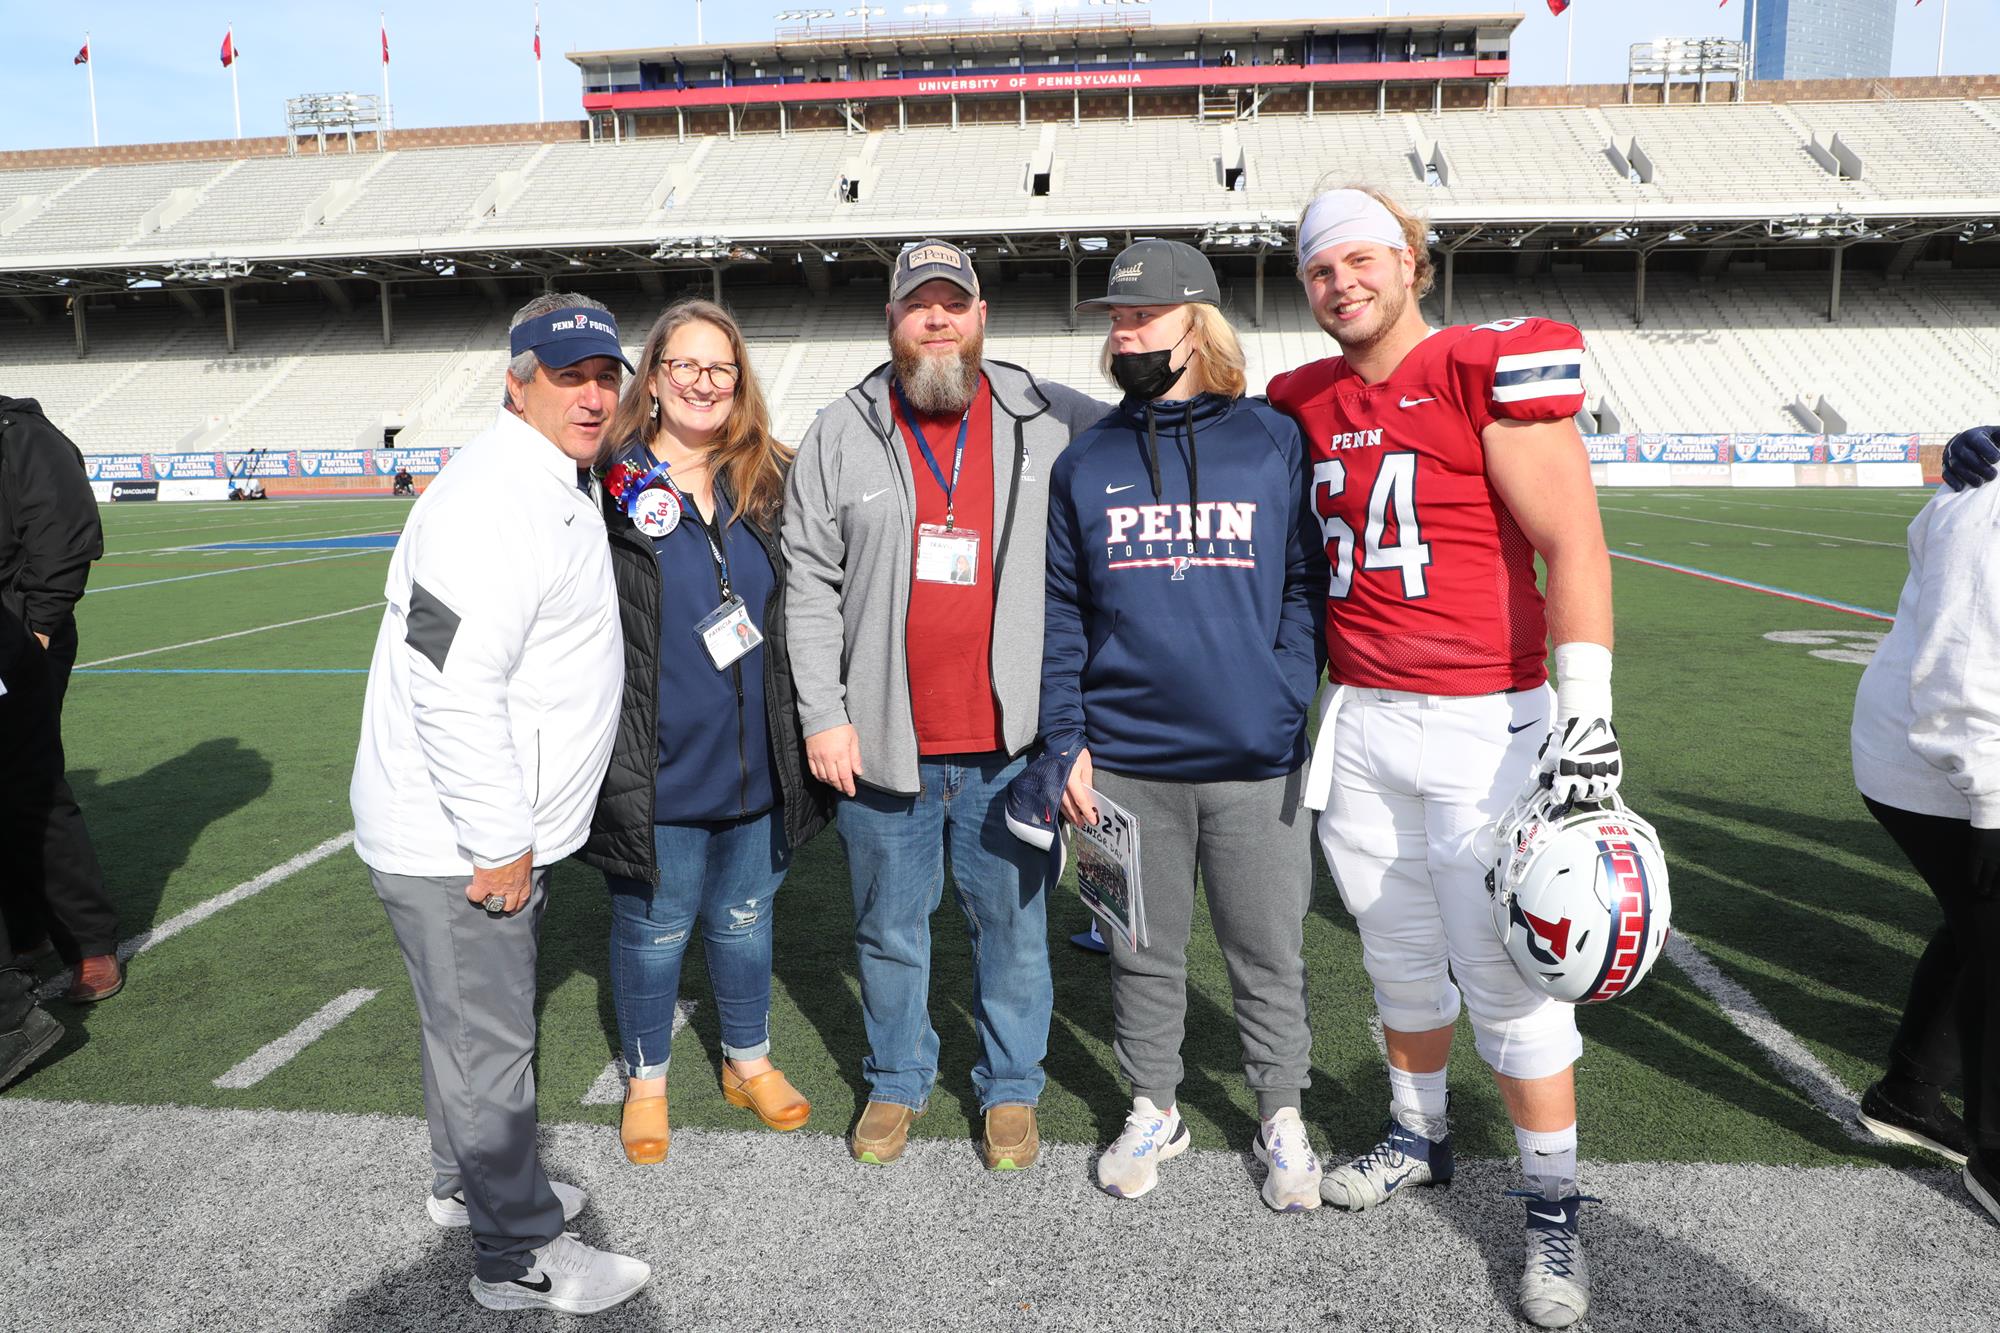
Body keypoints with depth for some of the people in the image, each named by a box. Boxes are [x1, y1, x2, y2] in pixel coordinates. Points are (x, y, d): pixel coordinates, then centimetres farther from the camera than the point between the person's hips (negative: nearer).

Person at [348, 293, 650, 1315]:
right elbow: (452, 682, -29)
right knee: (486, 1043, 4)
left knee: (472, 1023, 24)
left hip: (501, 830, 10)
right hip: (455, 846, -10)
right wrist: (500, 843, -23)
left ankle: (467, 1183, 44)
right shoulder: (494, 495, -22)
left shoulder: (557, 487, 12)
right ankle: (519, 1255, 19)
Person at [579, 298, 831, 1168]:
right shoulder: (611, 487, -9)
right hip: (658, 770, -4)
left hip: (756, 761, 4)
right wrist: (607, 755, -9)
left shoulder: (765, 484, 5)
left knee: (745, 917, 20)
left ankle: (747, 1061, 41)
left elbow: (801, 612, 14)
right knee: (654, 928, 12)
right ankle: (645, 1079, 35)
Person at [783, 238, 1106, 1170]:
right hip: (881, 742, 1)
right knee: (889, 929, 14)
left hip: (1010, 741, 0)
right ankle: (896, 1084, 35)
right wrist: (823, 715, -4)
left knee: (1013, 926, 11)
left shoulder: (1053, 423, 2)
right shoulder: (840, 436, 4)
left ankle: (1011, 1089, 31)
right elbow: (810, 586, 2)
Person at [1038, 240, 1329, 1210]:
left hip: (1255, 765, -1)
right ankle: (1153, 1109, 34)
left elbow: (1309, 586, 4)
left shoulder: (1276, 443, 3)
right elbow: (1060, 612, 7)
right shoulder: (1085, 462, 7)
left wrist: (1284, 704, -9)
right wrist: (1067, 741, -1)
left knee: (1269, 954, 11)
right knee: (1143, 952, 14)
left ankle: (1281, 1119, 31)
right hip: (1124, 765, 2)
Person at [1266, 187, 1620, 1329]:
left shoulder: (1490, 370, -9)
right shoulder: (1305, 405, 9)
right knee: (1402, 956, 18)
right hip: (1358, 721, 6)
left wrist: (1586, 704, -19)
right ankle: (1420, 1137, 39)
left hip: (1483, 725, -5)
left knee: (1508, 973, 2)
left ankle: (1555, 1210, 20)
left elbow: (1572, 545, -12)